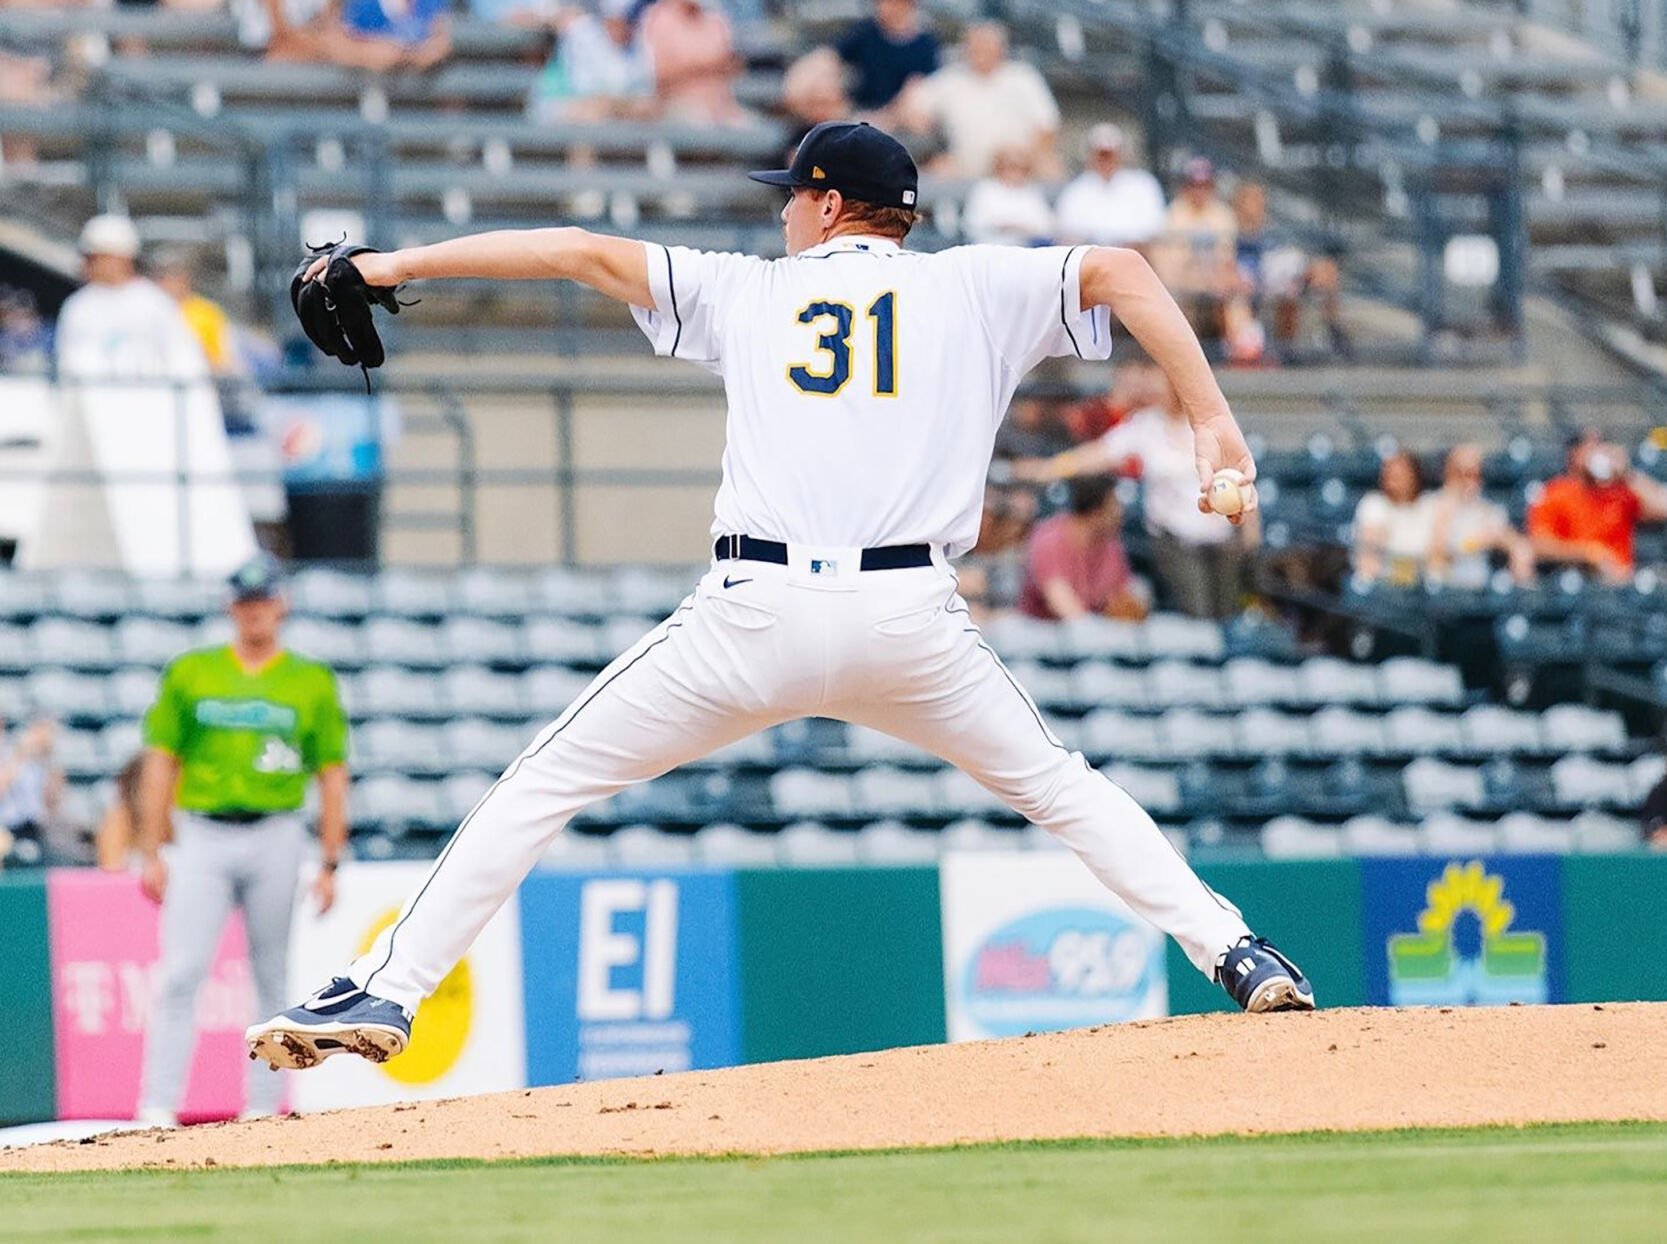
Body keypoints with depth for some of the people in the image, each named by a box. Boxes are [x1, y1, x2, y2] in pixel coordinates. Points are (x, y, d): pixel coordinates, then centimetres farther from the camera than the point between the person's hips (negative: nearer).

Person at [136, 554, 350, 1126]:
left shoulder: (311, 682, 7)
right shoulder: (190, 673, 8)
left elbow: (332, 777, 6)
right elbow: (160, 763, 8)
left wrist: (330, 865, -1)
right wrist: (150, 854, 1)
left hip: (274, 838, 1)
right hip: (203, 837, -1)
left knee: (272, 981, 4)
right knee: (181, 974, -11)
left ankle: (263, 1108, 11)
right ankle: (158, 1107, -15)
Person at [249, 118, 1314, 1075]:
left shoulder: (748, 291, 18)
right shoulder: (971, 289, 16)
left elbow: (586, 253, 17)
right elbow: (1119, 270, 6)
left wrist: (401, 263, 22)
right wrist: (1212, 420, 2)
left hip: (760, 612, -1)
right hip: (913, 620, 1)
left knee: (544, 786, 10)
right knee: (1059, 786, 23)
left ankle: (386, 993, 3)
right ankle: (1236, 953, 10)